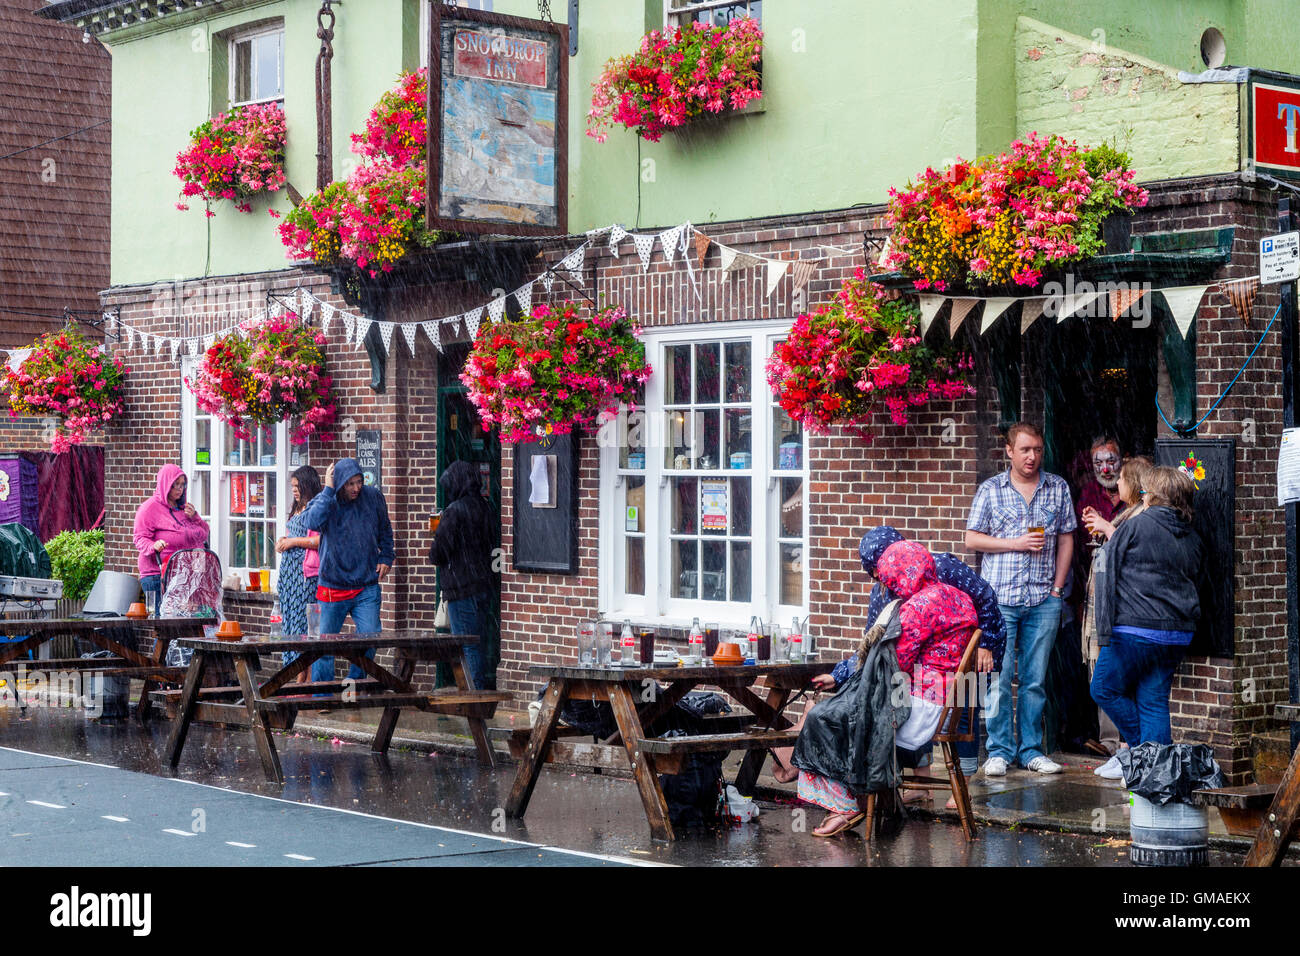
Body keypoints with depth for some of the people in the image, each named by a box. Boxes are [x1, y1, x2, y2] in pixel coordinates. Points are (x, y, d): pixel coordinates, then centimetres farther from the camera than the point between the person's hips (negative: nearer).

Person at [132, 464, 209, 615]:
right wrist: (154, 546, -27)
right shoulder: (150, 508, -1)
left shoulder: (183, 507, 20)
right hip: (156, 573, -6)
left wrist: (194, 517, 6)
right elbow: (140, 539, -6)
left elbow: (204, 534, 24)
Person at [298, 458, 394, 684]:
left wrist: (385, 558, 10)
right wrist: (328, 489, -23)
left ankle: (354, 681, 14)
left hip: (367, 586, 2)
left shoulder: (373, 497, 2)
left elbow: (385, 531, 19)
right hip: (333, 586, -2)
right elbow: (312, 521, -29)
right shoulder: (325, 501, -5)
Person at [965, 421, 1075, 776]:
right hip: (999, 599, -2)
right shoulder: (991, 490, 5)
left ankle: (1031, 750, 14)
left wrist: (1057, 588, 2)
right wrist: (1017, 543, -8)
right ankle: (1000, 751, 4)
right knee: (998, 678, -4)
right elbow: (972, 539, 4)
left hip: (1043, 600, 2)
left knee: (1035, 680, 6)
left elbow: (1065, 540, 11)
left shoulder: (1058, 488, 9)